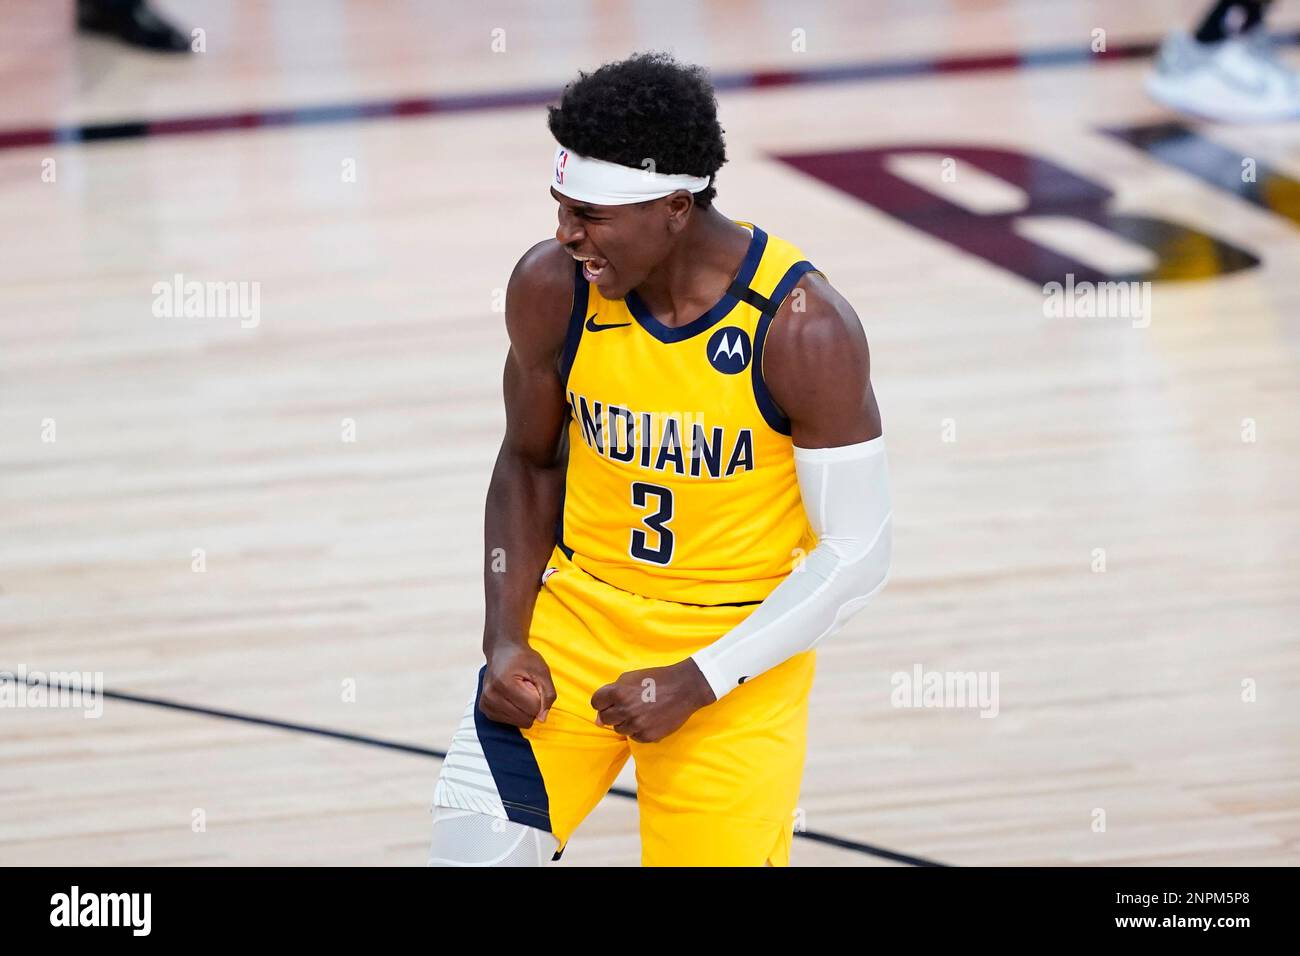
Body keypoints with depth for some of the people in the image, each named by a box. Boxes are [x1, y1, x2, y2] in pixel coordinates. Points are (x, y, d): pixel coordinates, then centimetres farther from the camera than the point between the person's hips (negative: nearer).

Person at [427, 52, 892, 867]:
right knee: (474, 845, -13)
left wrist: (697, 683, -19)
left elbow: (857, 556, -15)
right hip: (578, 617, 2)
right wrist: (506, 640, -5)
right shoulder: (550, 289, -10)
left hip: (737, 651, -2)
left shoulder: (802, 327, -21)